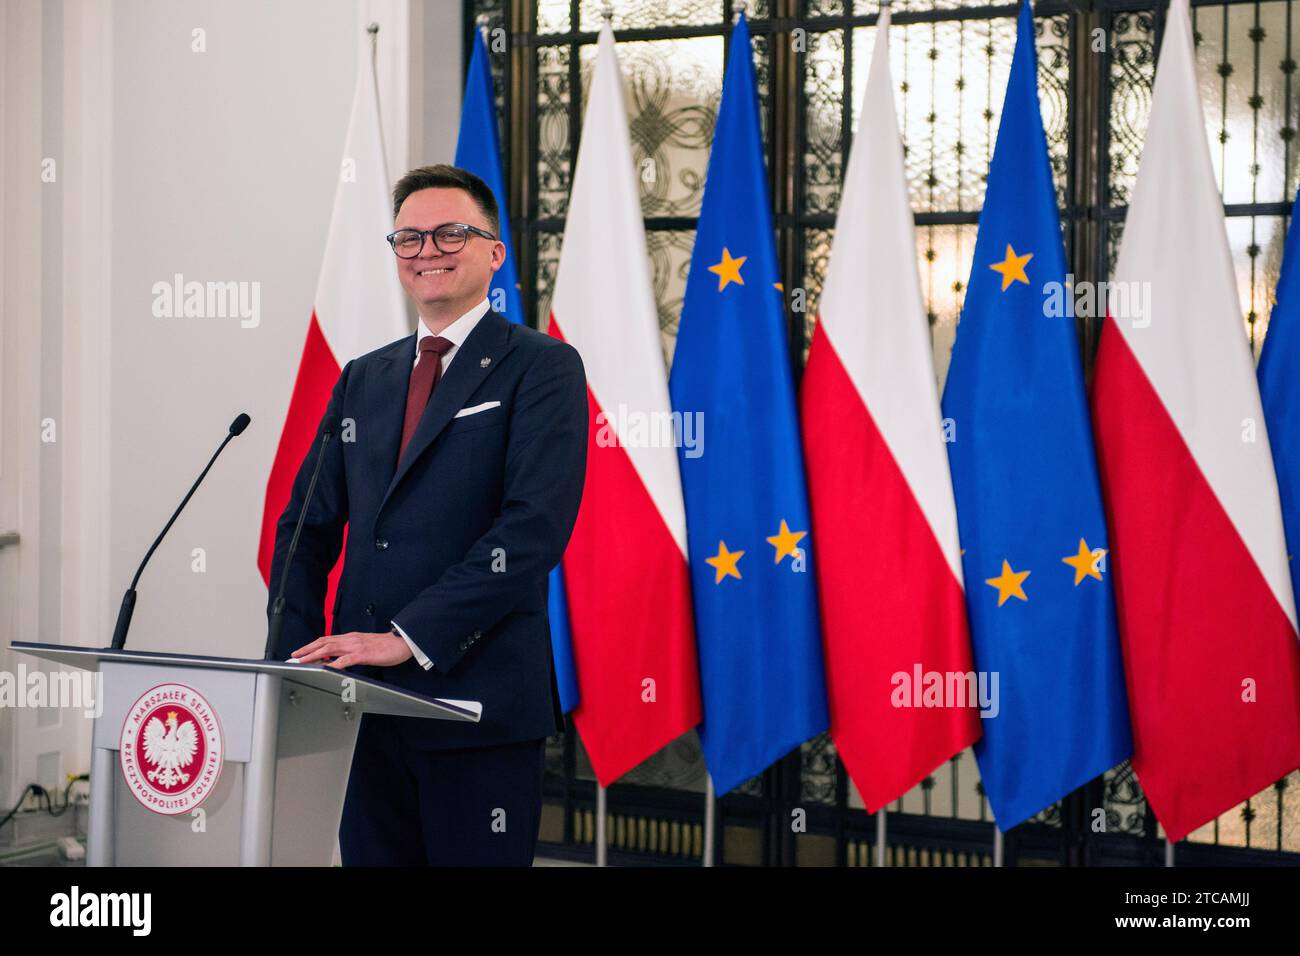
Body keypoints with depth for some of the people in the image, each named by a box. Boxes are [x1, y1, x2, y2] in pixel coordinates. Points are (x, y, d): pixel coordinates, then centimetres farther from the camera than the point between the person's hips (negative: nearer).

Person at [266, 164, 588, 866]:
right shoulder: (363, 380, 16)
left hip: (478, 703, -5)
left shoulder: (541, 367, -3)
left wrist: (409, 638, -20)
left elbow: (536, 525, -15)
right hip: (366, 705, 6)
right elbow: (306, 528, 16)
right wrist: (299, 655, 0)